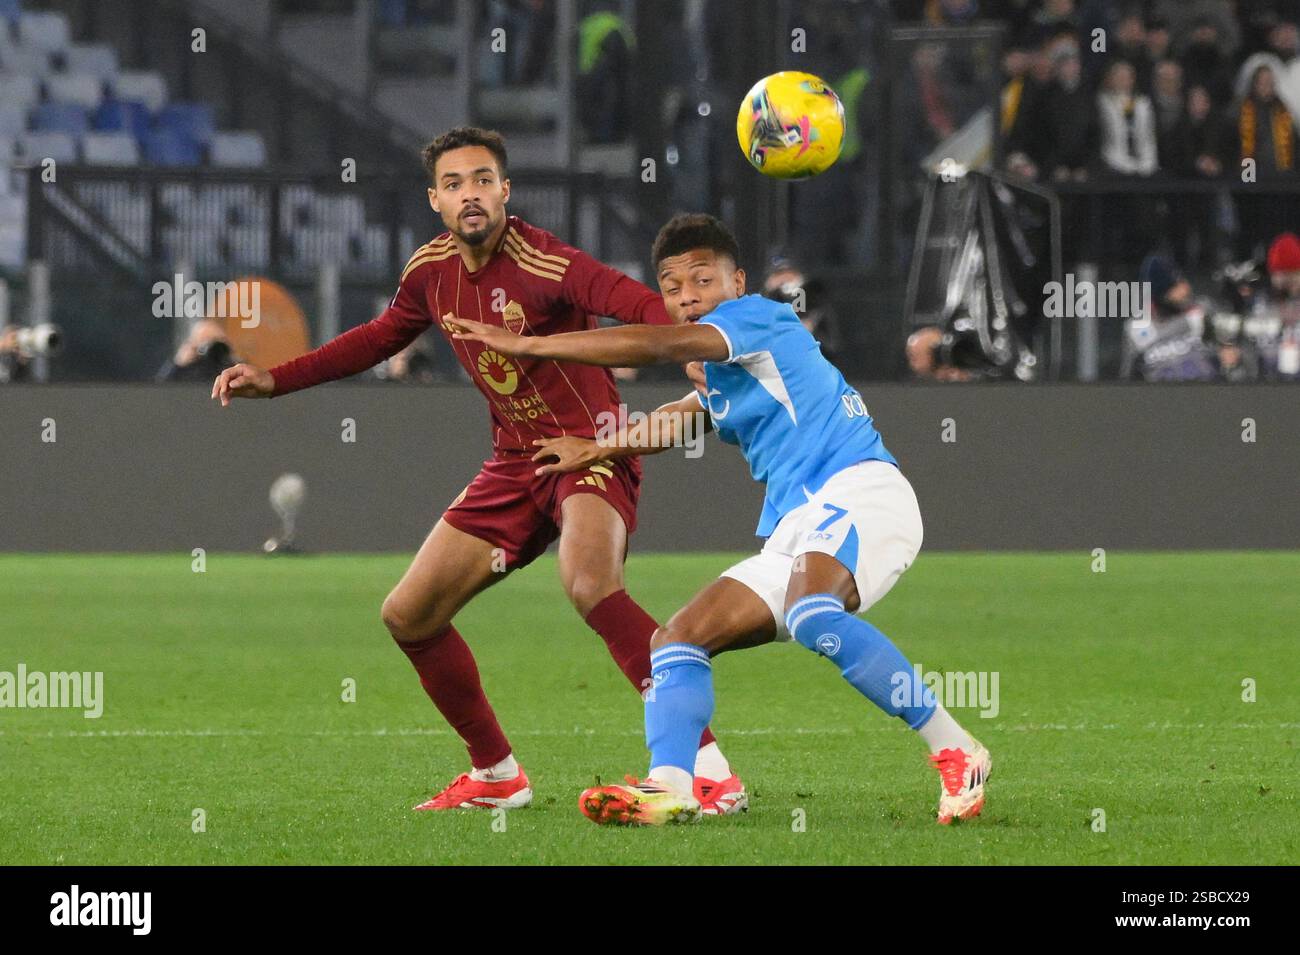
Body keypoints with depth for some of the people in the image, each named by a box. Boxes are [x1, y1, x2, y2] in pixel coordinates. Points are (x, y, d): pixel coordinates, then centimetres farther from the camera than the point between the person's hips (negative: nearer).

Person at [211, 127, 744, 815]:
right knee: (408, 616, 8)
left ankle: (709, 767, -34)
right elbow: (383, 337, 24)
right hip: (516, 464, 8)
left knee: (589, 584, -36)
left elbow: (641, 307, -34)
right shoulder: (432, 269, 3)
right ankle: (497, 775, 25)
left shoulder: (541, 263, -20)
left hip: (589, 448, -8)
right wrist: (275, 380, 22)